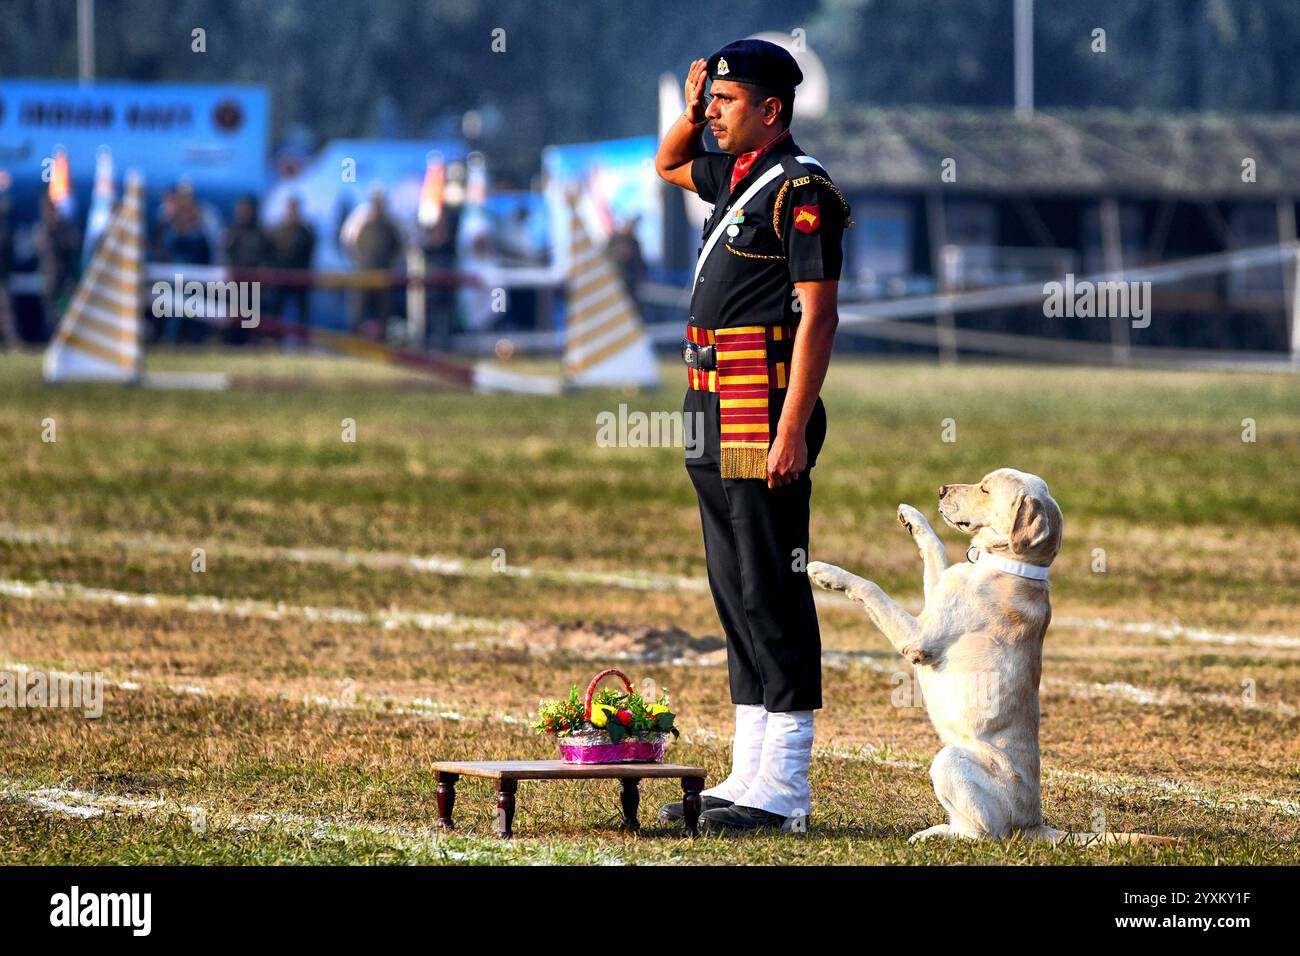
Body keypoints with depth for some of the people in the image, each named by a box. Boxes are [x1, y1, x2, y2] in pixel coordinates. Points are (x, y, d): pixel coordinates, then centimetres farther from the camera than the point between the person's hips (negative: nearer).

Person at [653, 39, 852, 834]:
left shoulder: (801, 188, -12)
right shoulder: (736, 177, 16)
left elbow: (819, 316, -17)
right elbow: (668, 165, 38)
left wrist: (792, 431, -23)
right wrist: (693, 110, 16)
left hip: (767, 414, -10)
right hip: (717, 414, 10)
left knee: (772, 593, -9)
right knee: (736, 593, 11)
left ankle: (784, 792, -8)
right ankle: (749, 778, 17)